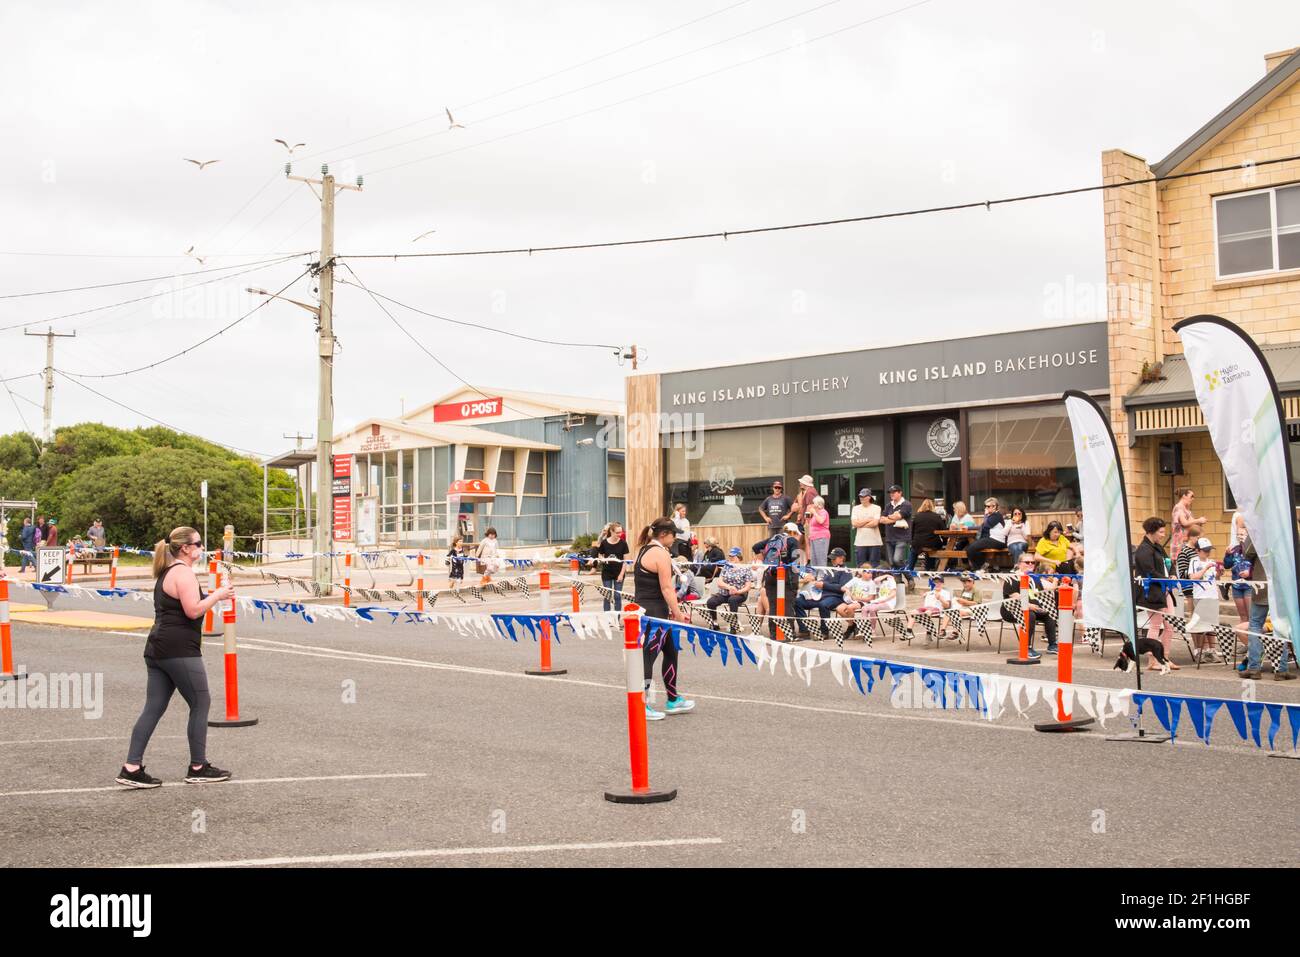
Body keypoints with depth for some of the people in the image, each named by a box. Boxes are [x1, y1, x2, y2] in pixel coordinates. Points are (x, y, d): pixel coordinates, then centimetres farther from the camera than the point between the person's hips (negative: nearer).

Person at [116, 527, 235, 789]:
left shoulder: (166, 572, 19)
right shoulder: (184, 572, -13)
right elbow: (193, 610, -21)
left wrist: (214, 595, 20)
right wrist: (217, 595, -8)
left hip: (157, 649, 10)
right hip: (179, 650, -10)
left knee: (153, 707, 8)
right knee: (200, 703, 2)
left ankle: (131, 768, 6)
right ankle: (198, 767, 9)